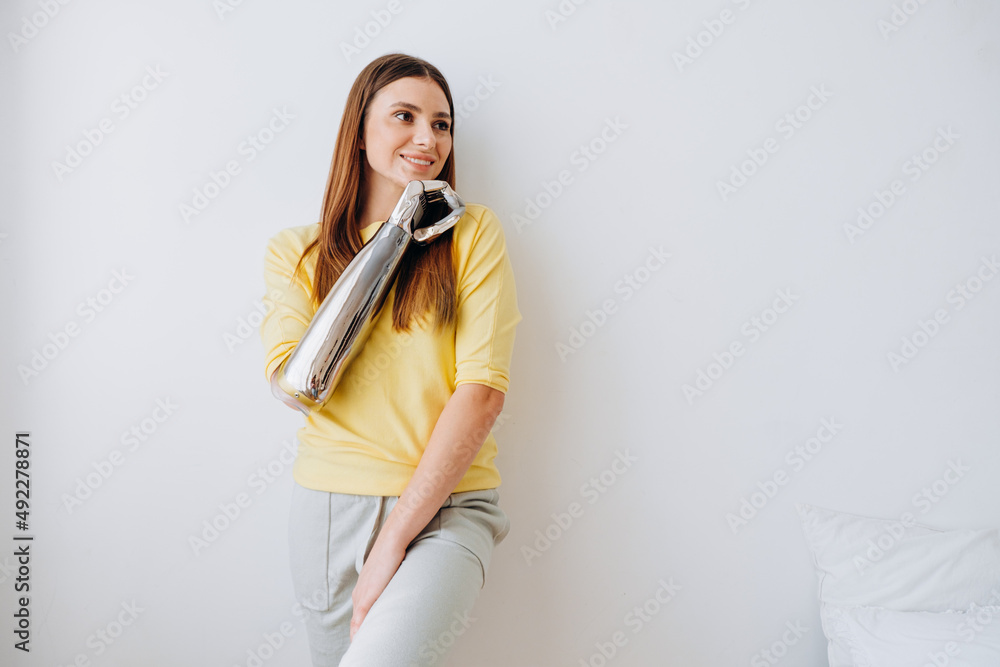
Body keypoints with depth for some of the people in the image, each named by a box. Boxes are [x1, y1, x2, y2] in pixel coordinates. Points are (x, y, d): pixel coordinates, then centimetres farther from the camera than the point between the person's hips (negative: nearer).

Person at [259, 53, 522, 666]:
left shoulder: (473, 234, -1)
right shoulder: (296, 250, 6)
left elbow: (483, 391, -9)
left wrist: (396, 536, -12)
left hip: (446, 506, -2)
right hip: (329, 506, 3)